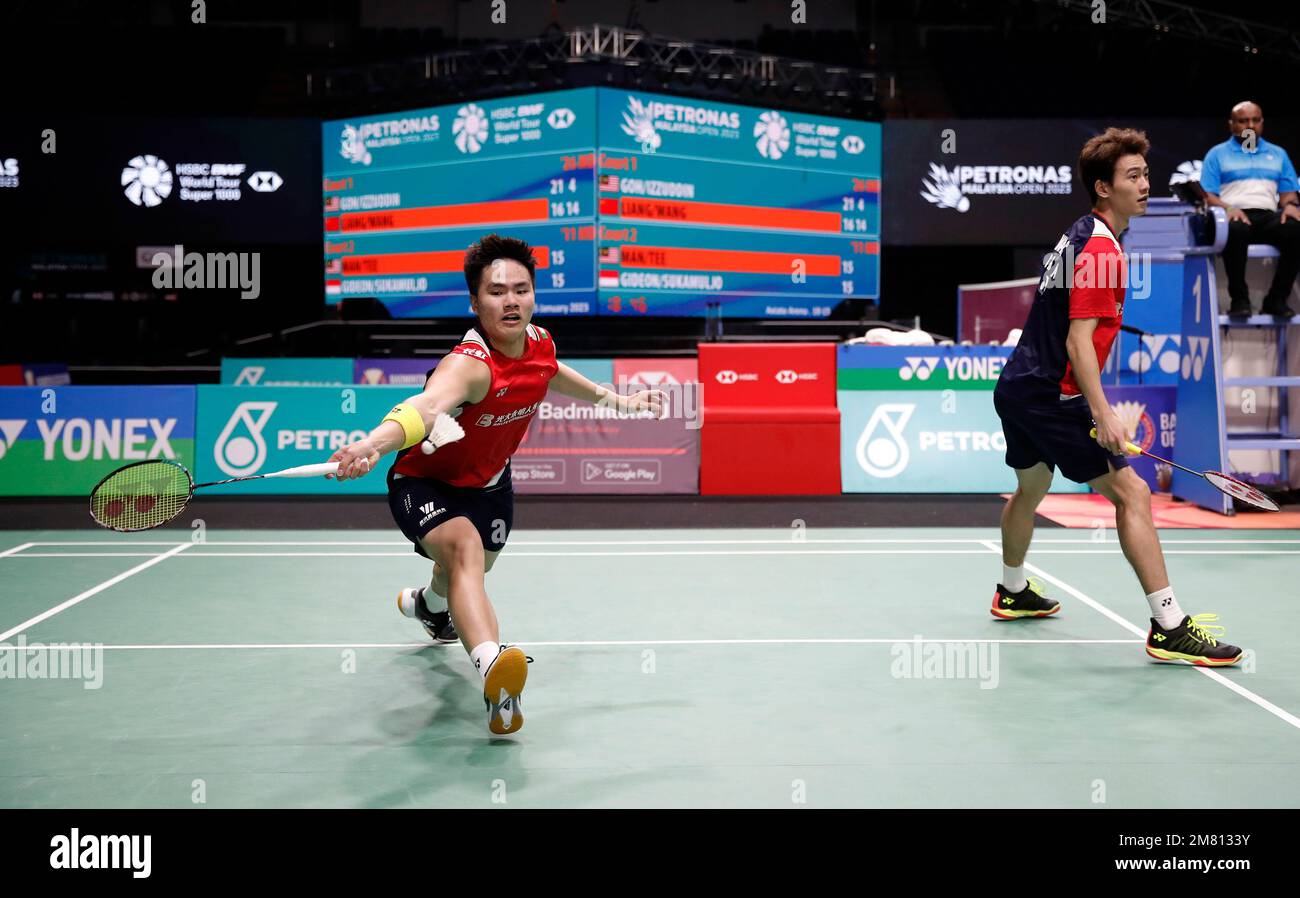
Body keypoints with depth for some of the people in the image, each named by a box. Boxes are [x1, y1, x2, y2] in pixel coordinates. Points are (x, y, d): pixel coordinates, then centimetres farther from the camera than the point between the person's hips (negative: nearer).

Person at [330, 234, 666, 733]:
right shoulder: (468, 364, -38)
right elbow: (426, 406, -60)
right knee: (463, 547, -38)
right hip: (425, 483, -7)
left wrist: (615, 399, 23)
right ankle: (492, 665, -60)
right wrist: (373, 444, -80)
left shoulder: (541, 343, -15)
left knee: (477, 563, 31)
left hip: (488, 482, 8)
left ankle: (429, 604, 69)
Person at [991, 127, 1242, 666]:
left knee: (1030, 489, 27)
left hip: (1018, 388, 11)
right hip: (1053, 398, -11)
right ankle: (1169, 627, -12)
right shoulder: (1100, 248, -16)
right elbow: (1078, 342, -24)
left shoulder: (1075, 238, 14)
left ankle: (1013, 593, 46)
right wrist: (1102, 415, -28)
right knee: (1132, 494, -10)